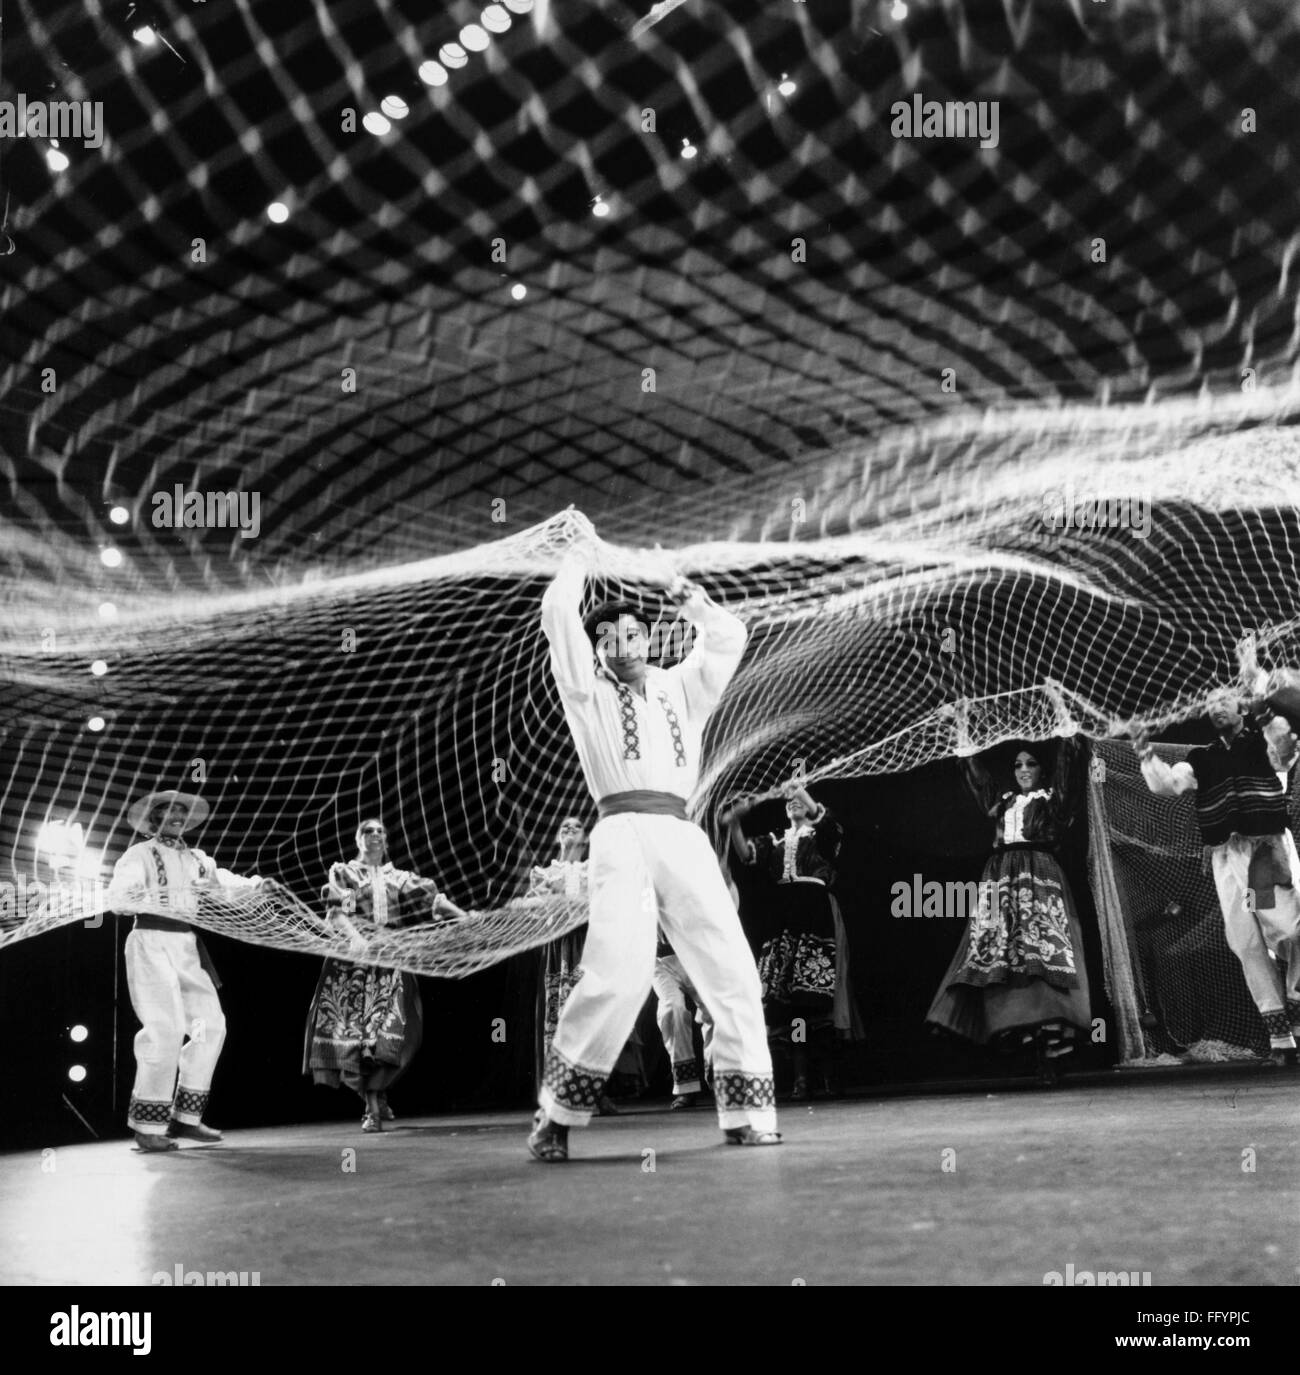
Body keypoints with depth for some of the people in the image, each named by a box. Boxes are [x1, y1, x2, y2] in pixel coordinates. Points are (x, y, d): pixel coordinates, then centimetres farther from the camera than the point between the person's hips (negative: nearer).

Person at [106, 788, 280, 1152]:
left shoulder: (195, 858, 16)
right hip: (152, 942, -7)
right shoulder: (141, 855, -3)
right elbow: (116, 897, -14)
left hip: (187, 946, 7)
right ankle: (148, 1126, -6)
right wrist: (165, 899, -24)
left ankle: (185, 1117, 15)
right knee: (165, 1030, -14)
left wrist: (257, 885, -10)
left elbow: (225, 884, 10)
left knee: (210, 1024, 6)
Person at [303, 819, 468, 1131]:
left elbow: (432, 897, 8)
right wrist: (355, 937, -24)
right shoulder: (343, 872, 9)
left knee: (389, 1029, -10)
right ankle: (374, 1104, -3)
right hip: (353, 957, -2)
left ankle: (375, 1101, 3)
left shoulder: (399, 878, 18)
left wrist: (466, 918, -4)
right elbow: (336, 911, -6)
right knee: (353, 1027, -10)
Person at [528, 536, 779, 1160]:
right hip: (623, 834, -5)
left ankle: (745, 1114, 6)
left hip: (684, 838, 5)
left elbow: (729, 638, 21)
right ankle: (556, 1114, -10)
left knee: (732, 971, -3)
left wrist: (687, 597, 22)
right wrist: (579, 562, 20)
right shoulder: (587, 691, 14)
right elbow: (558, 614, 6)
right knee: (620, 970, -22)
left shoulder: (680, 688, 25)